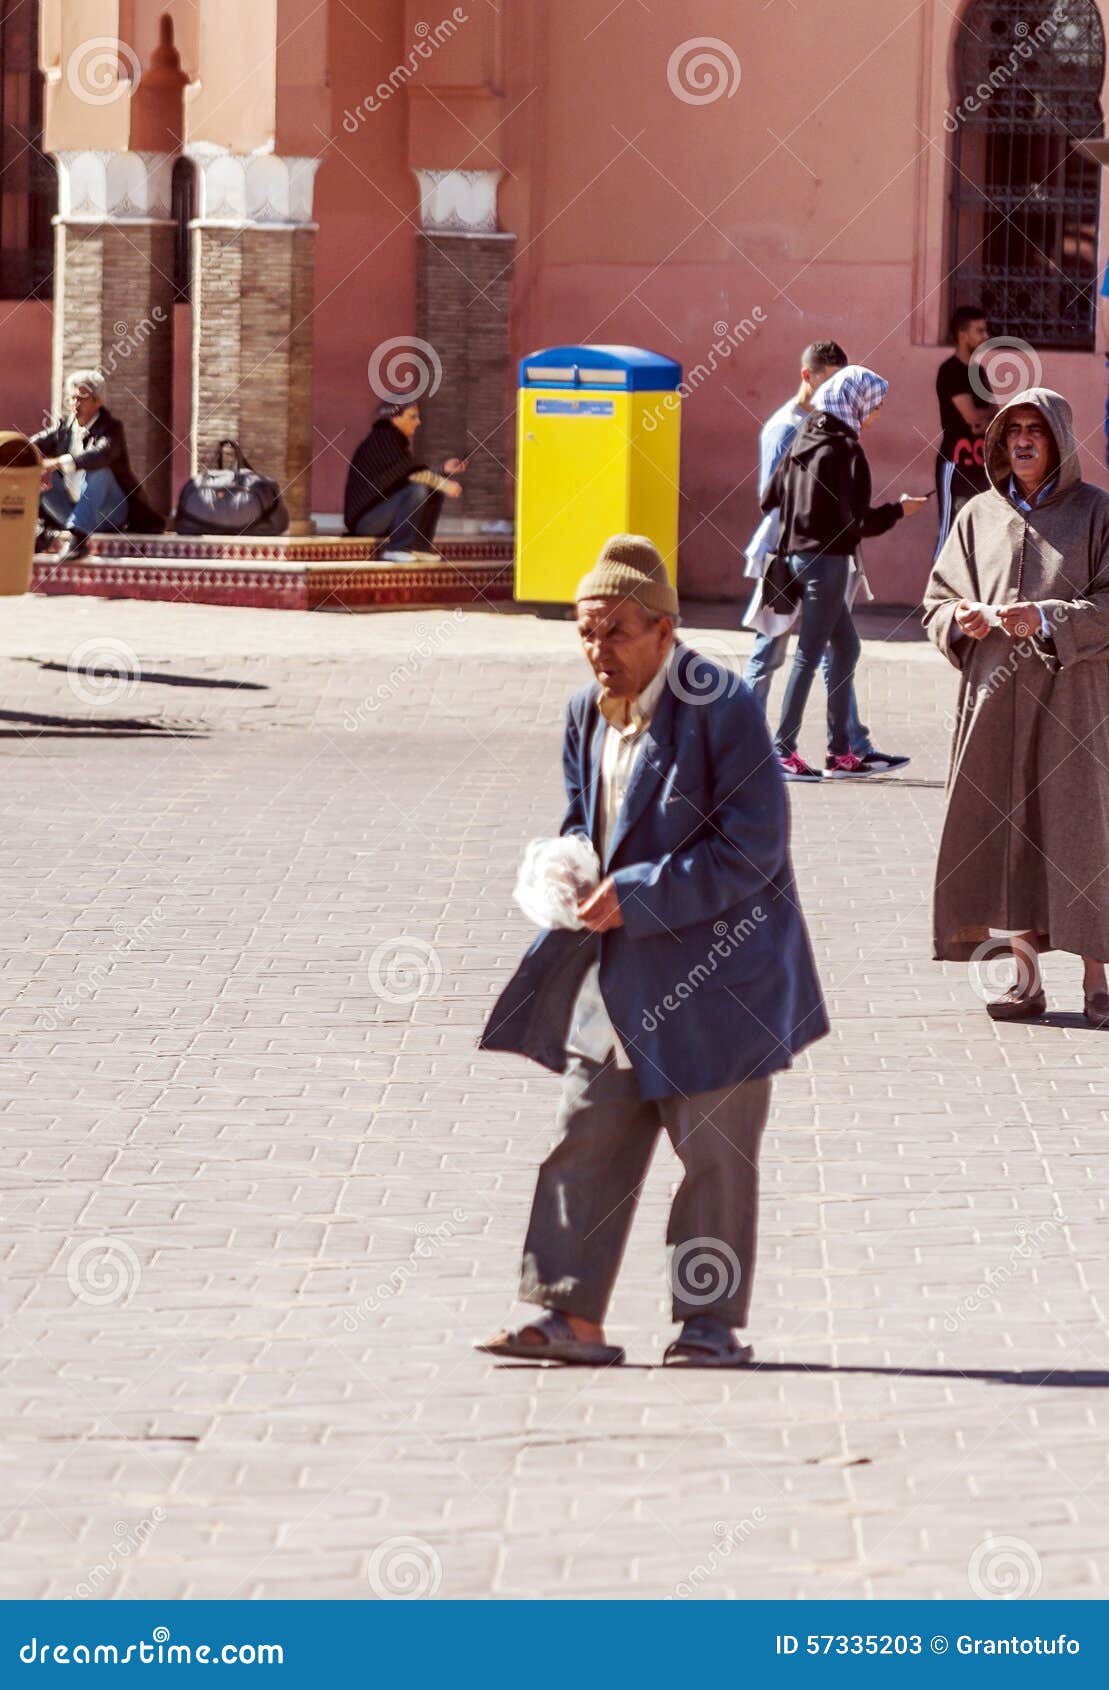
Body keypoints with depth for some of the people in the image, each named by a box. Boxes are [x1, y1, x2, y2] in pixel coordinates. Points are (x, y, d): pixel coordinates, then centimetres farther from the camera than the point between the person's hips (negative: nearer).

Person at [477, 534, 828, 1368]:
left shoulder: (720, 709, -16)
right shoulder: (587, 713, 6)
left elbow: (750, 849, -18)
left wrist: (636, 896, -22)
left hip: (717, 970, -7)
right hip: (619, 968, 7)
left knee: (715, 1150, 2)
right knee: (589, 1132, 4)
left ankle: (712, 1322, 10)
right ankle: (573, 1315, 7)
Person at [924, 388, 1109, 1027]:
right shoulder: (979, 516, 11)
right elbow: (938, 603, 14)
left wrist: (1047, 618, -19)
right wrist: (962, 620, -8)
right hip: (995, 693, 3)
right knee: (1005, 833, 1)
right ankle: (1027, 977, 7)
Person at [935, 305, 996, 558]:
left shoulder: (978, 370, 14)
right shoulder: (950, 371, -13)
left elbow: (993, 412, 11)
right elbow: (970, 414, -21)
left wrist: (986, 419, -12)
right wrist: (991, 412, -2)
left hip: (980, 461, 9)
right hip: (955, 462, -9)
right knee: (951, 529, -9)